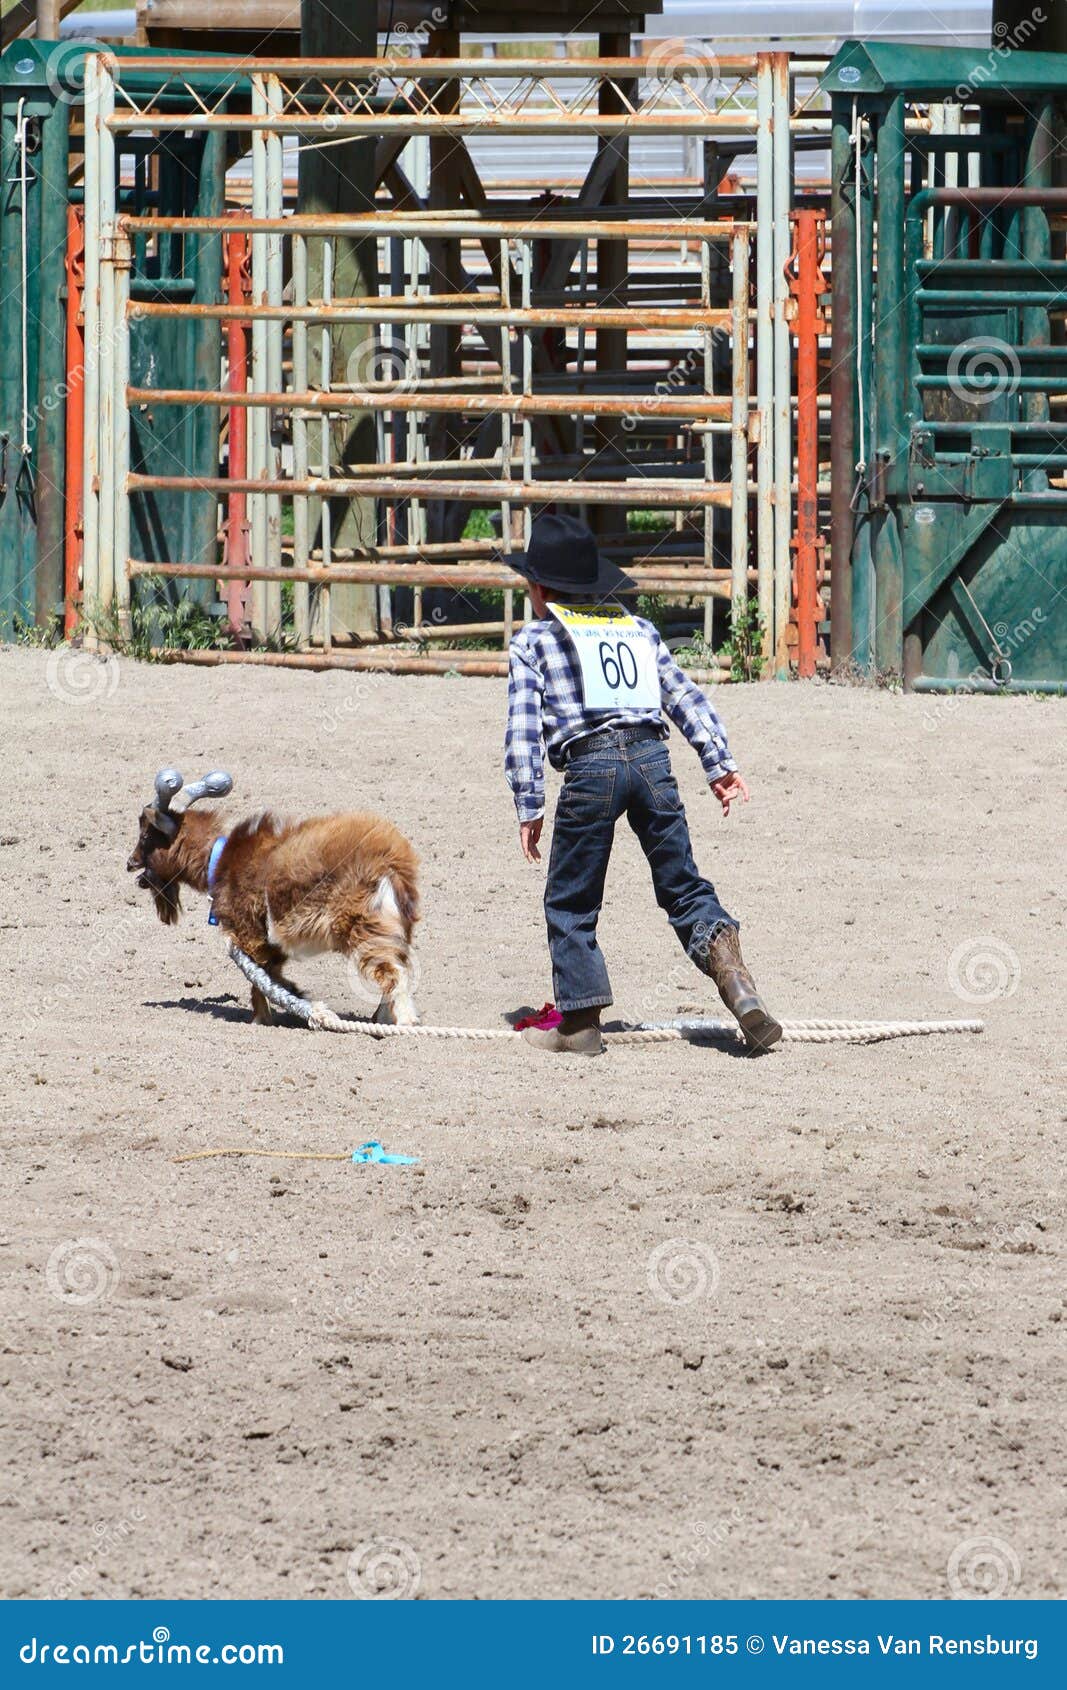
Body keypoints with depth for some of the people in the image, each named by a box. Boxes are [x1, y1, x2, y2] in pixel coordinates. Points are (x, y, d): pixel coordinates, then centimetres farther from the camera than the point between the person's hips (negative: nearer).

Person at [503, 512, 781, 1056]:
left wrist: (529, 808, 3)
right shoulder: (639, 629, 23)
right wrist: (720, 765, 16)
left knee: (569, 903, 9)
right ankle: (730, 967, -14)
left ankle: (580, 1023, 10)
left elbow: (523, 730, 3)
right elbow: (686, 697, 17)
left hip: (590, 764, -4)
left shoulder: (533, 641, 11)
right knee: (682, 884, 10)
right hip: (652, 757, 4)